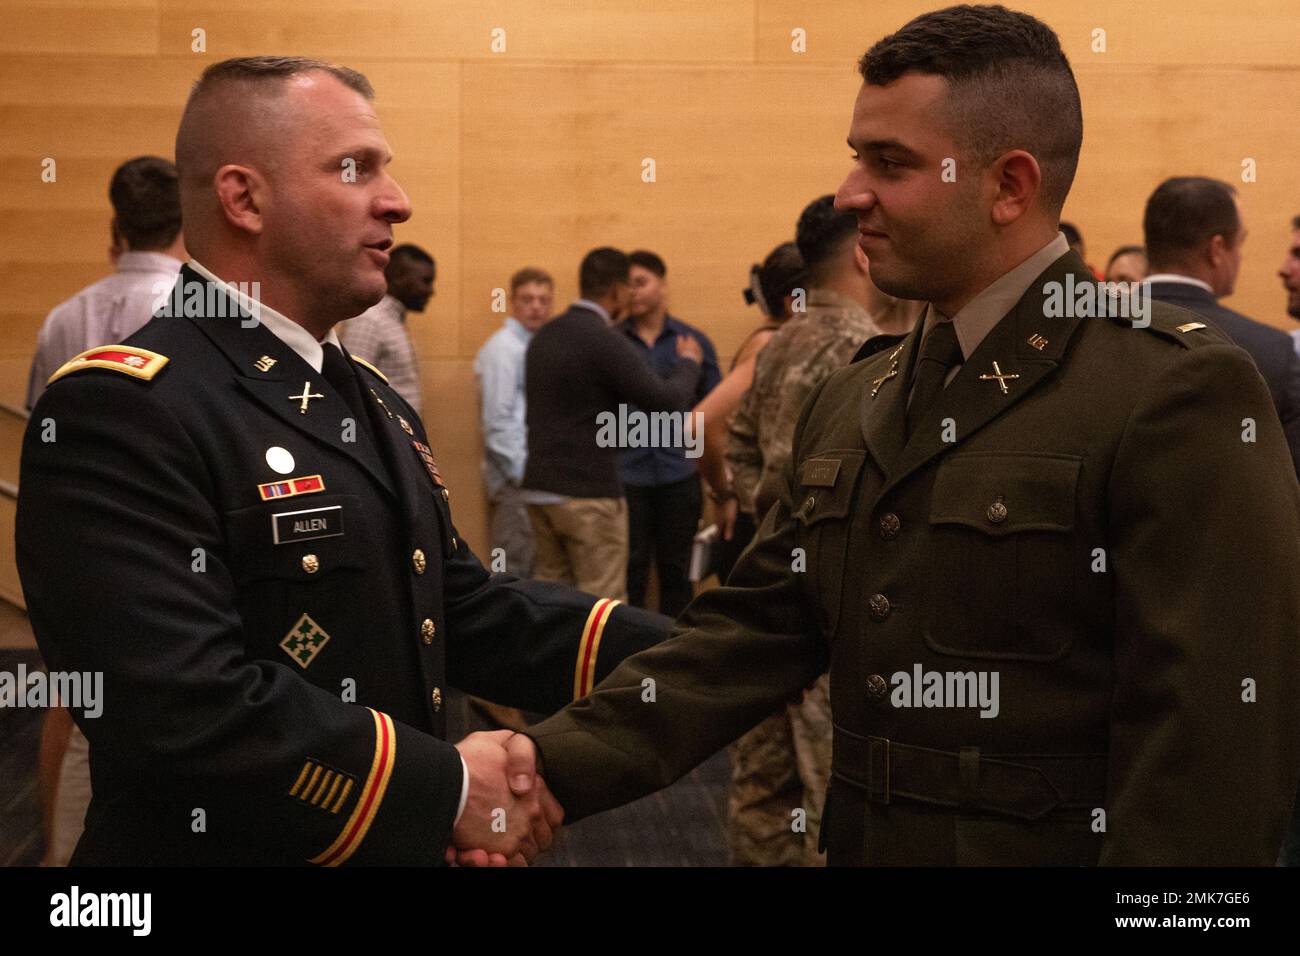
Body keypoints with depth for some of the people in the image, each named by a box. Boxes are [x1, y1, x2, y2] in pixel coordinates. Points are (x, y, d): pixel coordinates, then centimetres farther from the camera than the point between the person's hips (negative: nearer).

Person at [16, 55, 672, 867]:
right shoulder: (121, 412, -20)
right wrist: (448, 788, -21)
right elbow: (184, 707, -29)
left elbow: (470, 614, 8)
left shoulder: (370, 402, 11)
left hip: (399, 847, 9)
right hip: (229, 847, -8)